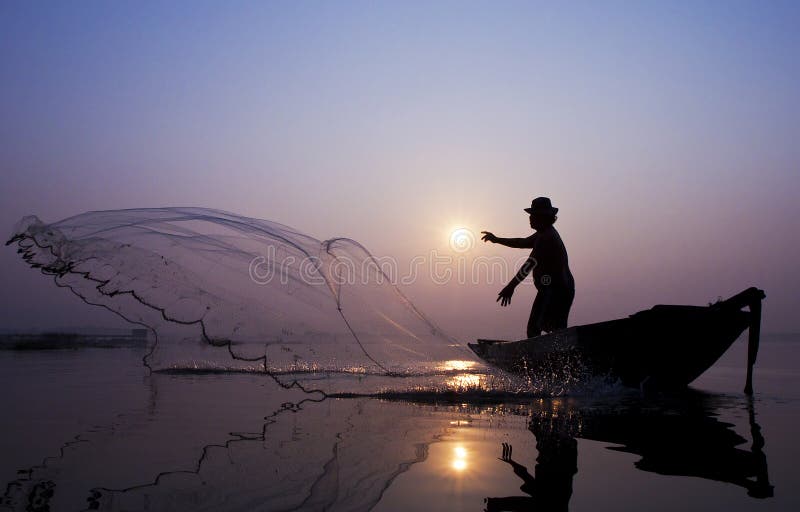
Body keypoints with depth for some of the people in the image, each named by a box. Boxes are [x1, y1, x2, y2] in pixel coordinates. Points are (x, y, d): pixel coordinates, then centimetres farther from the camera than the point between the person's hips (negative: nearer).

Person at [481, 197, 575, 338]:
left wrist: (511, 286, -28)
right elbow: (523, 242, 24)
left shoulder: (547, 237, -18)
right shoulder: (546, 233, 15)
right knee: (559, 331, 16)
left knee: (534, 328, -12)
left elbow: (531, 263, -25)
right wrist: (497, 240, 22)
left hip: (552, 290, -11)